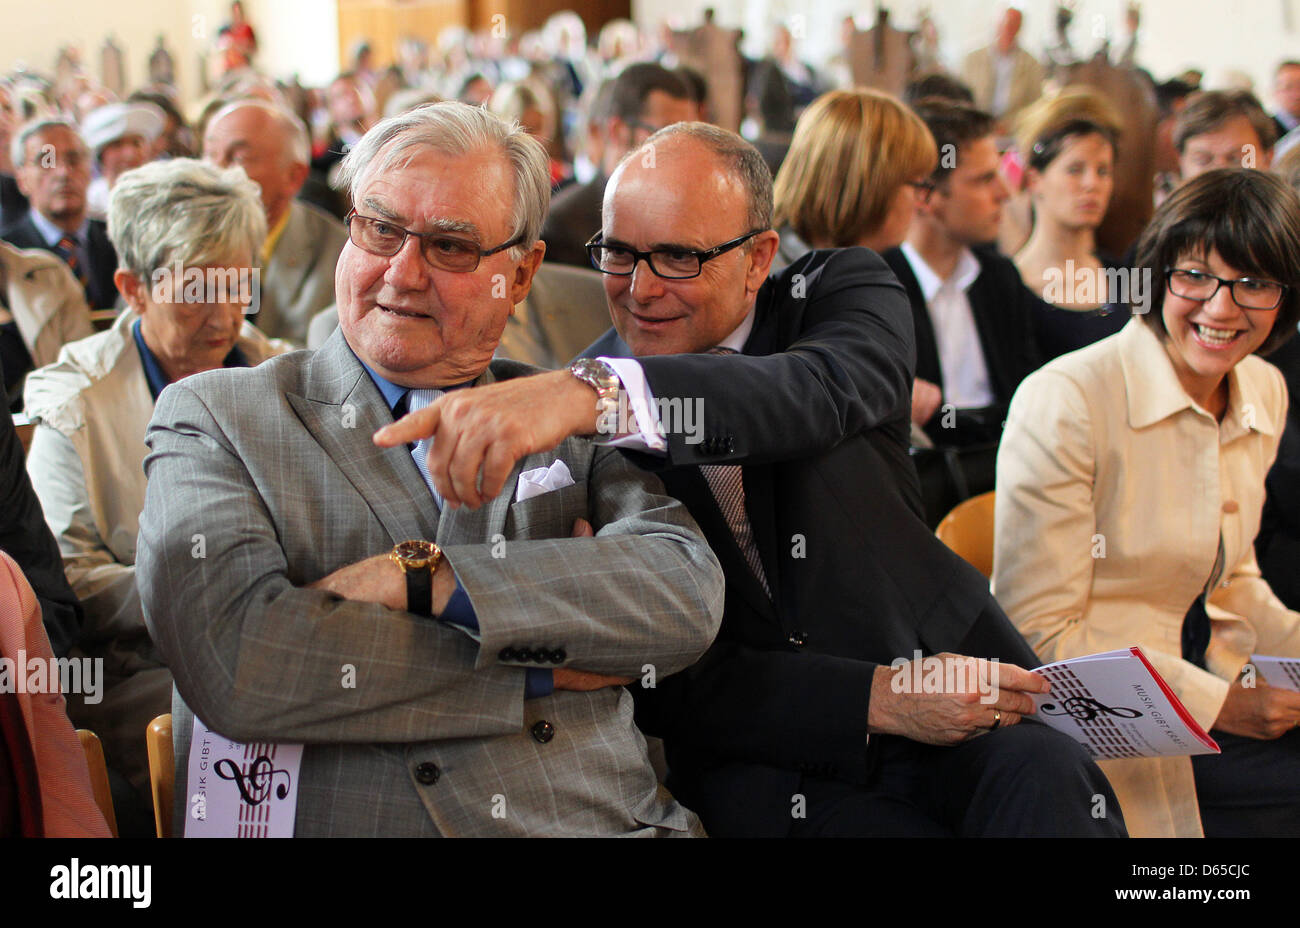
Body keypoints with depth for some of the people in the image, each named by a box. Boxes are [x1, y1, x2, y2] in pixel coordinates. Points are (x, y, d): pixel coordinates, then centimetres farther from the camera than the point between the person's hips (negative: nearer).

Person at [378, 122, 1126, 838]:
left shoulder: (846, 291, 0)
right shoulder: (575, 430, 0)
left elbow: (821, 393, -27)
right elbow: (657, 679, -4)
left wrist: (596, 393, -45)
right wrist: (879, 698, -19)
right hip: (765, 768, 0)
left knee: (1050, 781, -31)